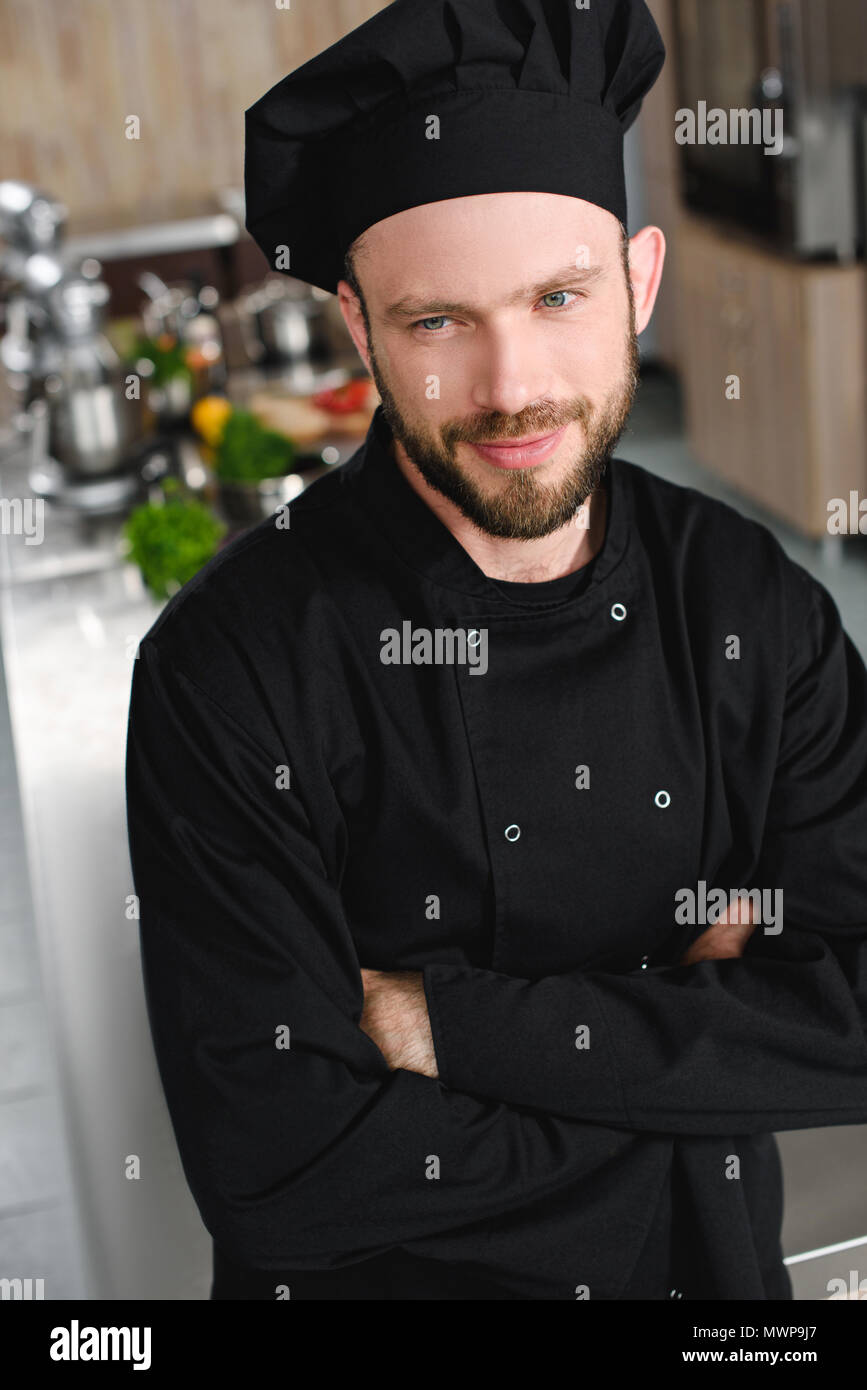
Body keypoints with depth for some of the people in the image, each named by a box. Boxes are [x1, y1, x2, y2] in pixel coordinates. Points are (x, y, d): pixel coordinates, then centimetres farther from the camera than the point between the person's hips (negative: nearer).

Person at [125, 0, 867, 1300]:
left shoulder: (758, 606, -11)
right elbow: (271, 1167, -26)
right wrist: (691, 1029, -21)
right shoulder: (227, 665, -22)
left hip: (716, 1268, 3)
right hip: (376, 1276, -3)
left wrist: (438, 1018, -23)